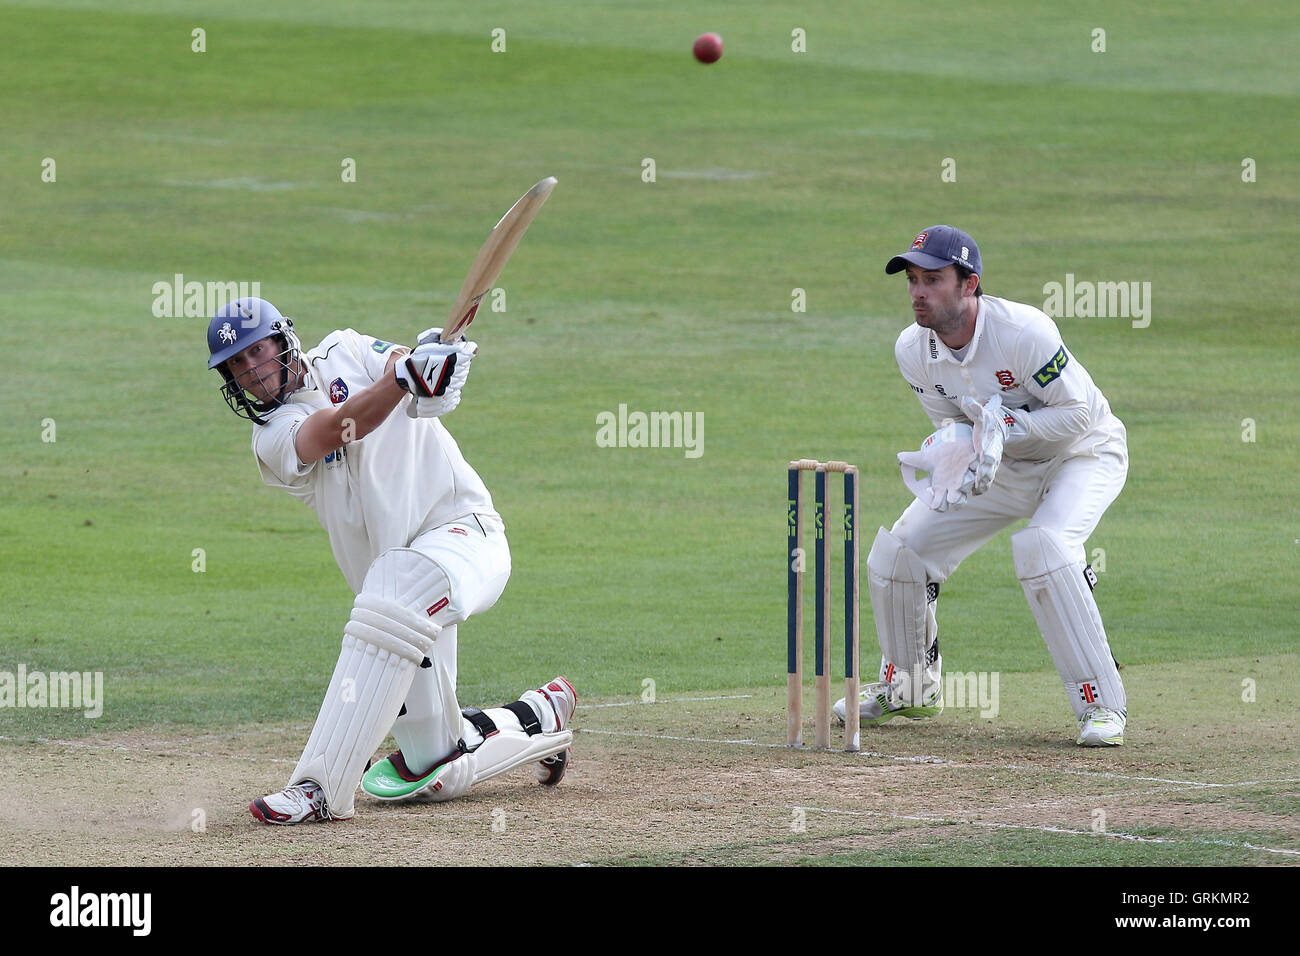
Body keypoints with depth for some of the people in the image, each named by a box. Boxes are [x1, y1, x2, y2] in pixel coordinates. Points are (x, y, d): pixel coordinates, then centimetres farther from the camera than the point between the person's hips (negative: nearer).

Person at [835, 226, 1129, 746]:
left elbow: (1077, 412, -25)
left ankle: (1102, 703, -23)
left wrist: (1004, 426, -35)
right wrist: (953, 448, -23)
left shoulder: (1023, 332, -33)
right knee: (896, 550, -1)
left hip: (1082, 453, -7)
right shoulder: (913, 349, -14)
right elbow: (953, 420, 0)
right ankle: (909, 688, 25)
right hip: (997, 466, 7)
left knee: (1042, 546, -35)